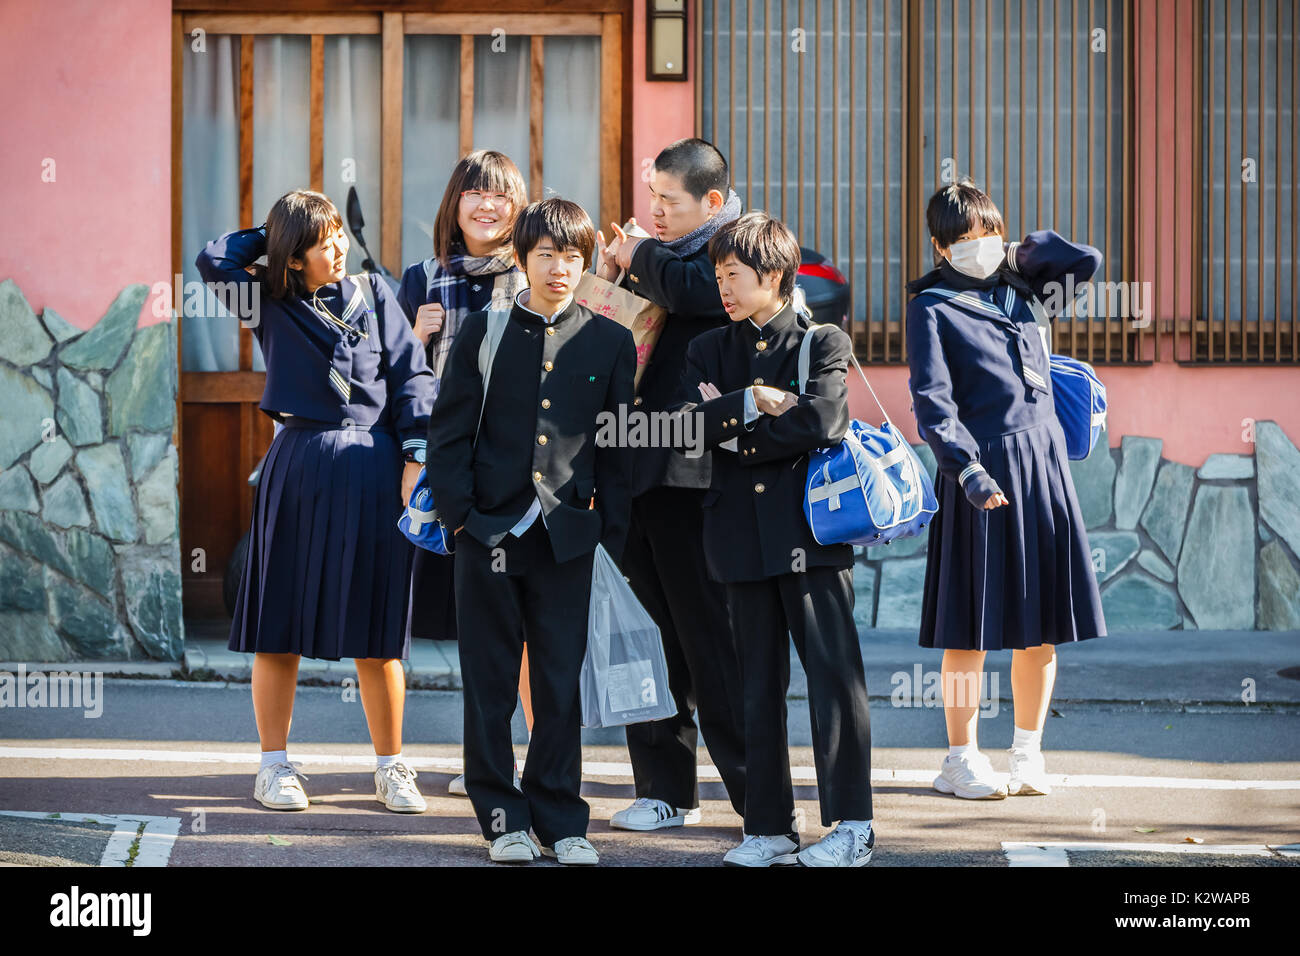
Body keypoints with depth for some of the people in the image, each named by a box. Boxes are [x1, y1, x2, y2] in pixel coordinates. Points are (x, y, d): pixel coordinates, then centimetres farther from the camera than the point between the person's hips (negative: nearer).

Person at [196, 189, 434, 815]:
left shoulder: (373, 296, 9)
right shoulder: (272, 302, 8)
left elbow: (412, 376, 6)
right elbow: (216, 261, -6)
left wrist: (416, 458, -3)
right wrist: (272, 235, 7)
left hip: (373, 468, 0)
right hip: (299, 469, 0)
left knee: (376, 629, 3)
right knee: (281, 623, 2)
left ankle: (391, 766, 12)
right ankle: (275, 766, 12)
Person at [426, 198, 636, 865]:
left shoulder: (609, 344, 6)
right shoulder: (483, 331, 3)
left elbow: (618, 450, 8)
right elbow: (450, 430, 4)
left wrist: (612, 534, 1)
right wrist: (458, 512, -6)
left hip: (567, 536, 0)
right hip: (489, 533, 0)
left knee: (561, 685, 2)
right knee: (489, 684, 4)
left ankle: (559, 817, 13)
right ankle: (502, 816, 14)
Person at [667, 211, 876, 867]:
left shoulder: (823, 343, 3)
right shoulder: (708, 350, 14)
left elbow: (819, 422, -14)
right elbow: (686, 425, -1)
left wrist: (731, 431, -7)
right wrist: (753, 403, -12)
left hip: (810, 530, -4)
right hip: (743, 535, 4)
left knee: (833, 672, -6)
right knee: (758, 684, 7)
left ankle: (852, 824, -2)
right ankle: (770, 827, 11)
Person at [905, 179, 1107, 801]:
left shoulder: (1016, 283, 14)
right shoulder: (932, 306, -3)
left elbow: (1086, 262, 14)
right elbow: (932, 400, -12)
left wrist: (1020, 254, 9)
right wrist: (967, 469, -22)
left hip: (1043, 459, 5)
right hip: (982, 468, -5)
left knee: (1040, 623, 6)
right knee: (973, 623, -1)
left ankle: (1028, 751, 15)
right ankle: (961, 759, 6)